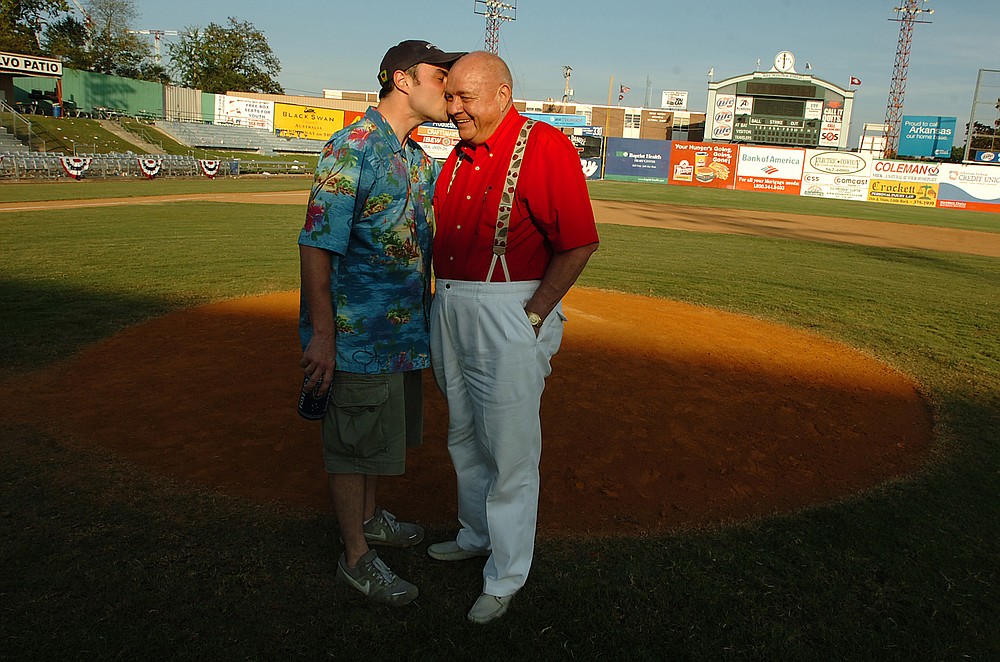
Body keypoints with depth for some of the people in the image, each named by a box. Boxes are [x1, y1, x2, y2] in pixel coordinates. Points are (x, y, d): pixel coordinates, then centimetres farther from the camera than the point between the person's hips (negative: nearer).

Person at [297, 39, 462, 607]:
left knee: (385, 434, 23)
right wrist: (322, 335, -22)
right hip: (359, 332, -9)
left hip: (406, 331, 9)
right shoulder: (352, 148, -16)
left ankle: (369, 517, 44)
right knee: (356, 442, 5)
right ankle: (357, 558, 22)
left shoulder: (420, 157, 11)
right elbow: (316, 246, -20)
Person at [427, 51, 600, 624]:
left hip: (513, 314, -8)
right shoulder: (461, 154, 10)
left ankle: (505, 579, 19)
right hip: (452, 308, 8)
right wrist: (442, 307, 12)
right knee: (464, 437, 20)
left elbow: (579, 243, -17)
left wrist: (532, 318, -17)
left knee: (510, 449, 2)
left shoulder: (545, 147, -13)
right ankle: (476, 535, 42)